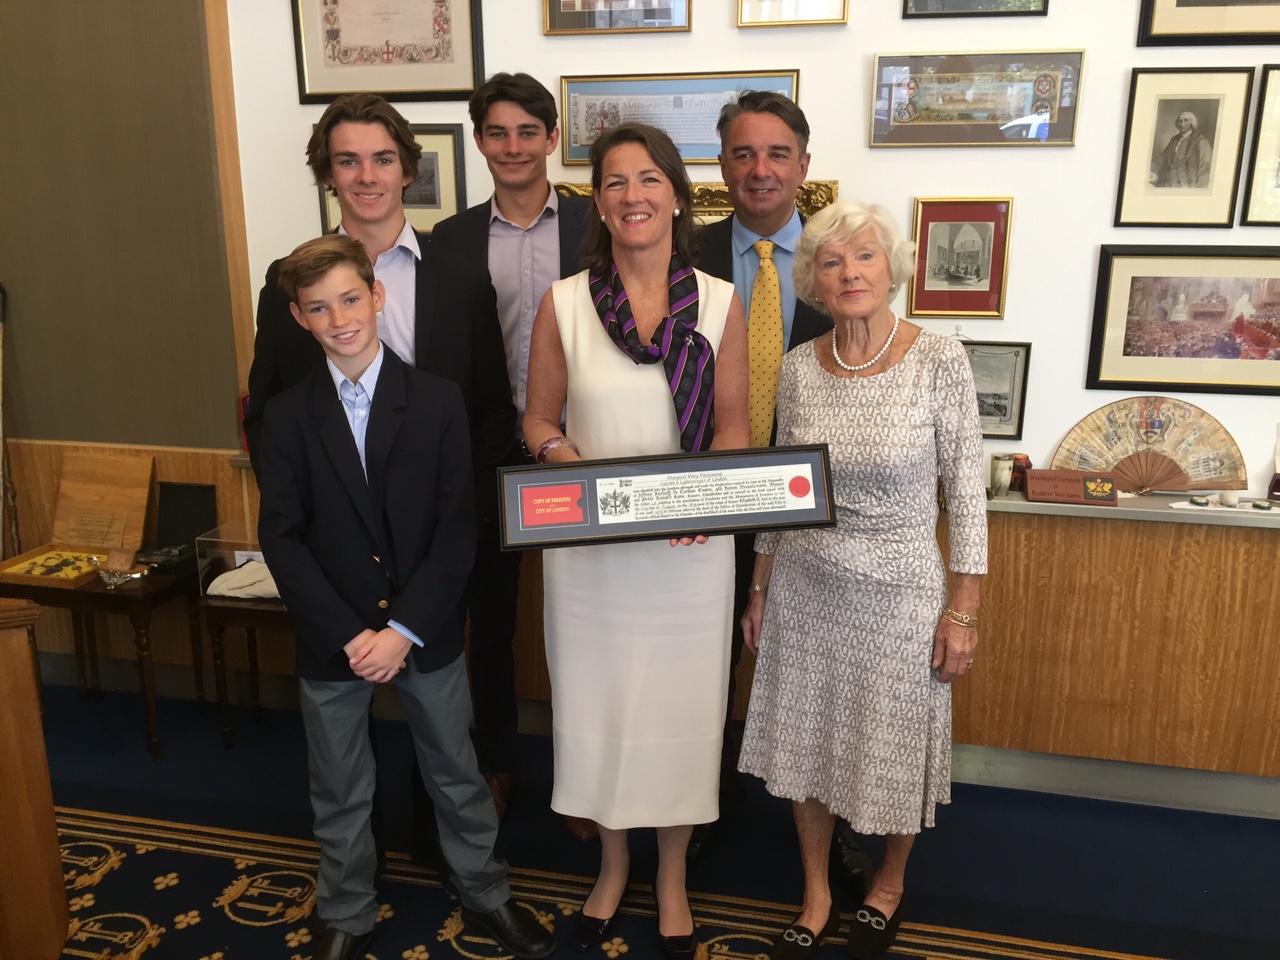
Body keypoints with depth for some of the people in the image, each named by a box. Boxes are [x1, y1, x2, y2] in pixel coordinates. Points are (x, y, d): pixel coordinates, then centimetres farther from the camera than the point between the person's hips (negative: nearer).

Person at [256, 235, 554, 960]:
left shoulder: (439, 401, -7)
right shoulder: (288, 416, -3)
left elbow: (458, 527, -10)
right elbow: (283, 538, -6)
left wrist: (404, 628, -16)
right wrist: (350, 635, -14)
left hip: (427, 631, -1)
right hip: (331, 640, 1)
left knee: (457, 774, 16)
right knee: (341, 794, 17)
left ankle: (485, 893, 38)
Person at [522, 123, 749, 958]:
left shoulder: (719, 302, -2)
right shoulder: (564, 303, -3)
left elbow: (733, 423, 1)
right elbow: (539, 418, 3)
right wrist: (564, 459, -18)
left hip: (691, 546, 0)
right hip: (589, 544, 1)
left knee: (679, 705, 12)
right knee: (597, 701, 14)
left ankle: (672, 877, 37)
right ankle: (613, 865, 40)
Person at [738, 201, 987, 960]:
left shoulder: (939, 361, -12)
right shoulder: (798, 368, -2)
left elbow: (967, 492, -9)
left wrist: (964, 610, -10)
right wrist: (760, 590, 9)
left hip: (900, 591, -3)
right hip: (806, 589, 3)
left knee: (894, 748, 14)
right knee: (806, 746, 14)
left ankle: (890, 884, 44)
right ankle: (817, 899, 37)